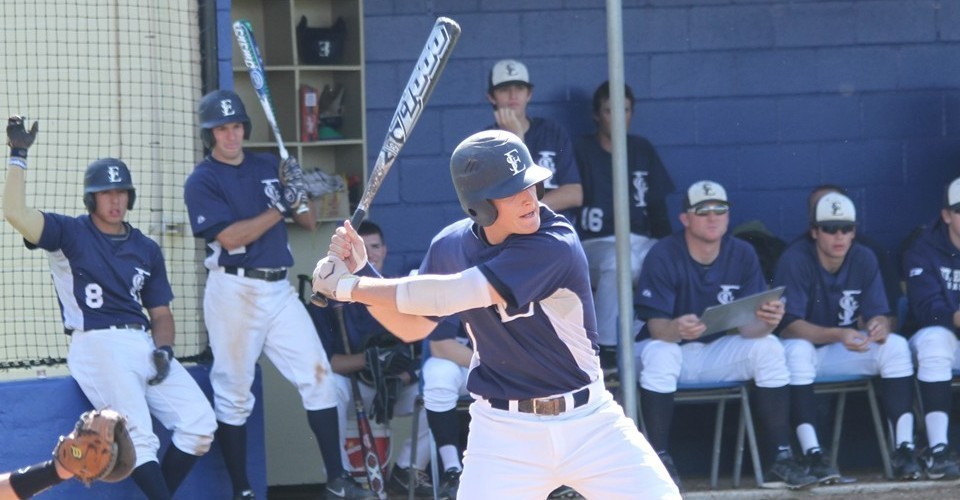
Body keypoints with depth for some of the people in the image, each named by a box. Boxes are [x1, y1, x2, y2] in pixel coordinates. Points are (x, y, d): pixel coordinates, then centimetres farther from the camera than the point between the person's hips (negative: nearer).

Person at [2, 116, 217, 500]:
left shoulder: (147, 250, 20)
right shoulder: (69, 233, 7)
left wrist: (163, 349, 1)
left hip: (144, 344, 5)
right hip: (96, 345, -5)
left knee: (200, 423, -12)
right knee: (137, 434, -26)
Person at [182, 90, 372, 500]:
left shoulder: (270, 167, 12)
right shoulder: (202, 181, -3)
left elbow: (308, 224, 13)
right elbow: (230, 236, -16)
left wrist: (298, 195, -7)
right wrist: (279, 209, -16)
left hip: (279, 289, 5)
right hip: (234, 292, -5)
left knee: (317, 377, -2)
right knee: (234, 393, 1)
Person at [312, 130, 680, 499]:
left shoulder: (555, 245, -21)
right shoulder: (451, 246, -3)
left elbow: (451, 295, -27)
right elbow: (411, 327, 12)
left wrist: (348, 286, -21)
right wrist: (360, 272, -4)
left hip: (589, 424, -2)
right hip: (504, 433, 2)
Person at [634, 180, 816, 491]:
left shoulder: (742, 255, -6)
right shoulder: (663, 256, -16)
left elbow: (747, 328, -13)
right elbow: (656, 326, -24)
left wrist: (766, 322, -38)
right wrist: (676, 328, -48)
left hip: (716, 353, 3)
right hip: (667, 343, -3)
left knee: (768, 347, -21)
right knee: (660, 354, -36)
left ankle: (782, 459, -21)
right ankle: (660, 461, -29)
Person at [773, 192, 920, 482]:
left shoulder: (864, 260, -4)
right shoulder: (795, 260, -18)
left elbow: (877, 314, -8)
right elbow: (788, 325, -26)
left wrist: (879, 326, -35)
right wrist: (838, 335, -41)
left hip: (846, 351, 4)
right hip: (804, 345, -4)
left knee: (896, 346, -20)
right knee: (797, 350, -38)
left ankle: (904, 447, -26)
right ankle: (812, 453, -39)